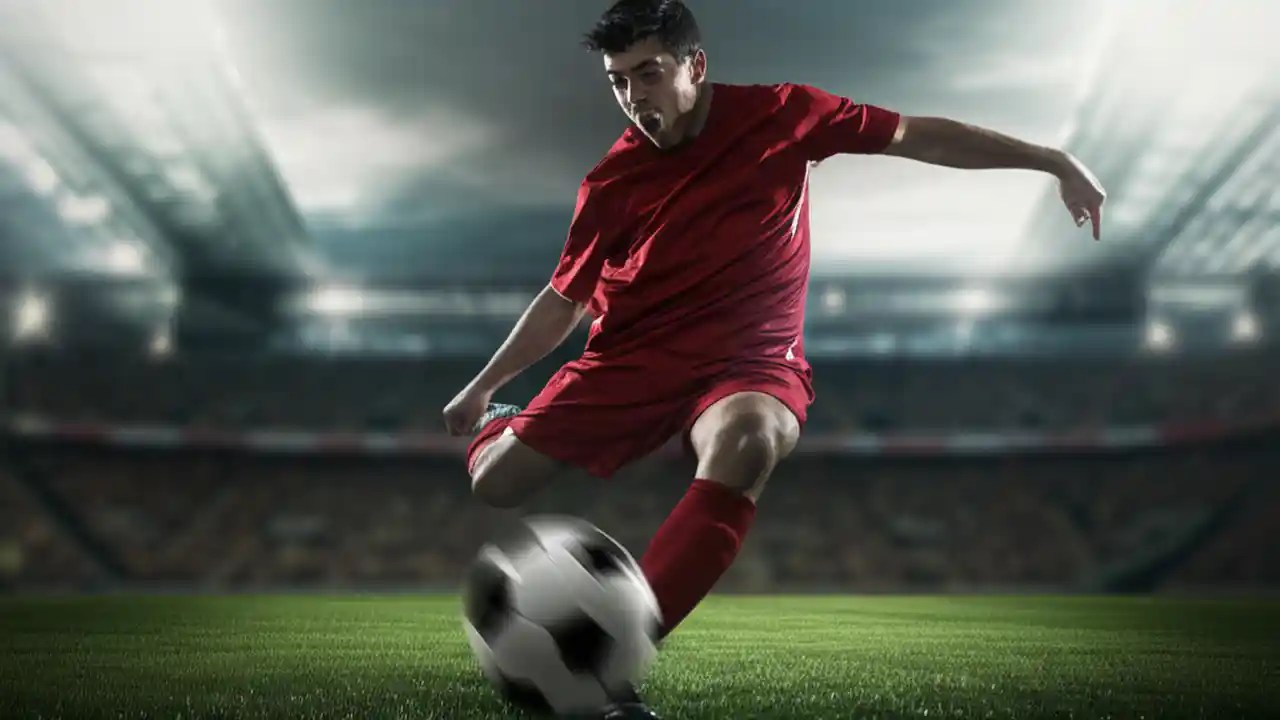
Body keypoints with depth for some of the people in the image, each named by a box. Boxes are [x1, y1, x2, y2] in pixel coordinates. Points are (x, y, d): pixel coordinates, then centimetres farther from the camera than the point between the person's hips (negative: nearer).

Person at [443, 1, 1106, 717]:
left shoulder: (782, 116, -2)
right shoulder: (612, 182, 1)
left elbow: (919, 135, 2)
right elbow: (564, 301, 13)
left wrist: (1054, 161, 0)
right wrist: (482, 387, 14)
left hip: (751, 358, -2)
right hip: (632, 355, 2)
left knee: (744, 443, -39)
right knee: (494, 480, -6)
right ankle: (508, 423, 35)